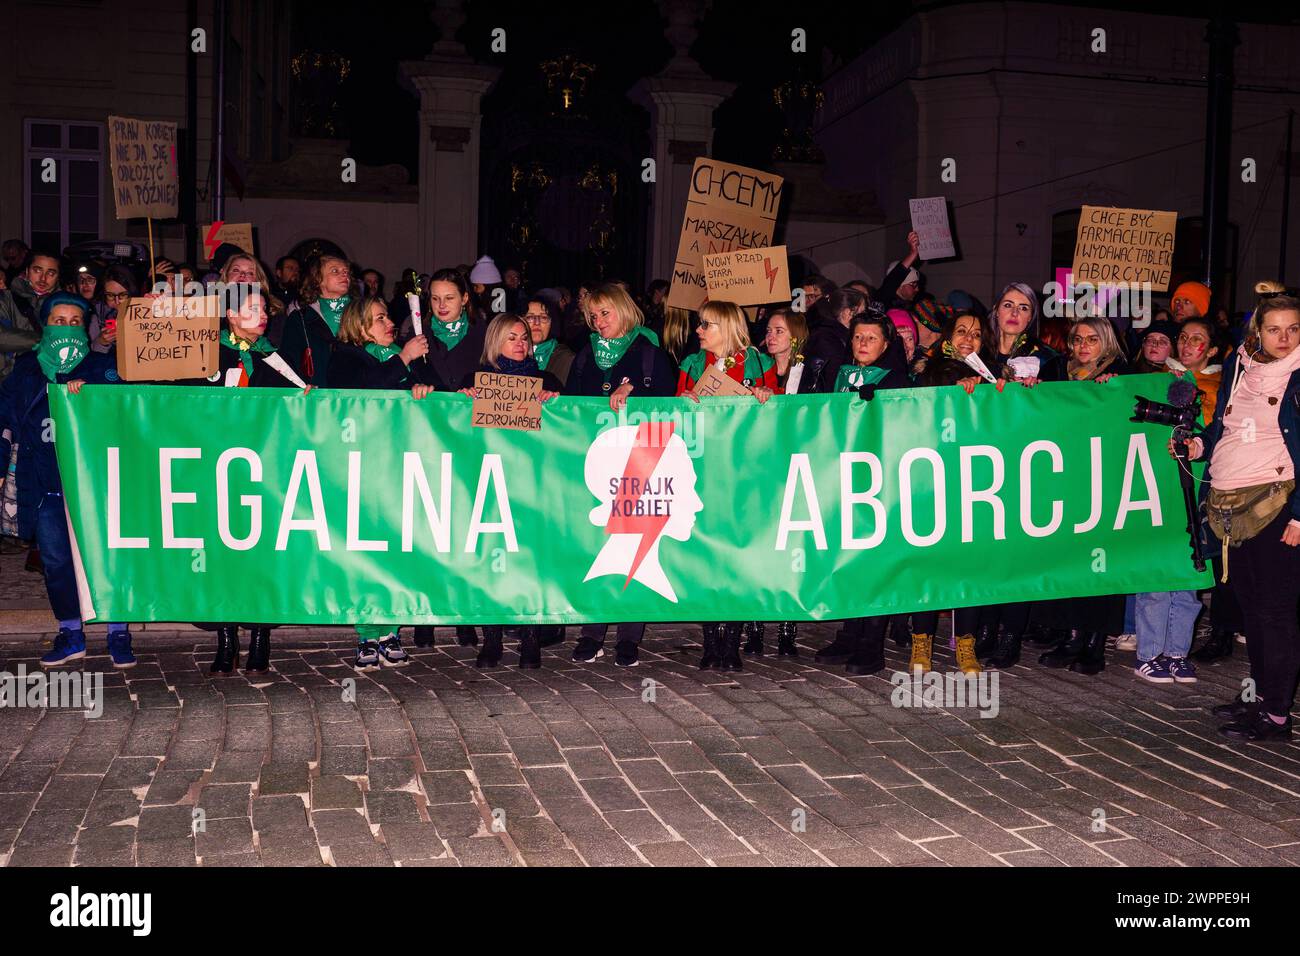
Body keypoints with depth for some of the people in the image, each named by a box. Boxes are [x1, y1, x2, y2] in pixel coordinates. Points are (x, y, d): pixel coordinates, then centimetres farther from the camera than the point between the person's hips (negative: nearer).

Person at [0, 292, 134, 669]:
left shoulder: (101, 366, 7)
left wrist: (87, 391, -21)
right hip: (44, 485, 3)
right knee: (56, 561, 7)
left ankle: (119, 634, 5)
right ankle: (71, 635, 19)